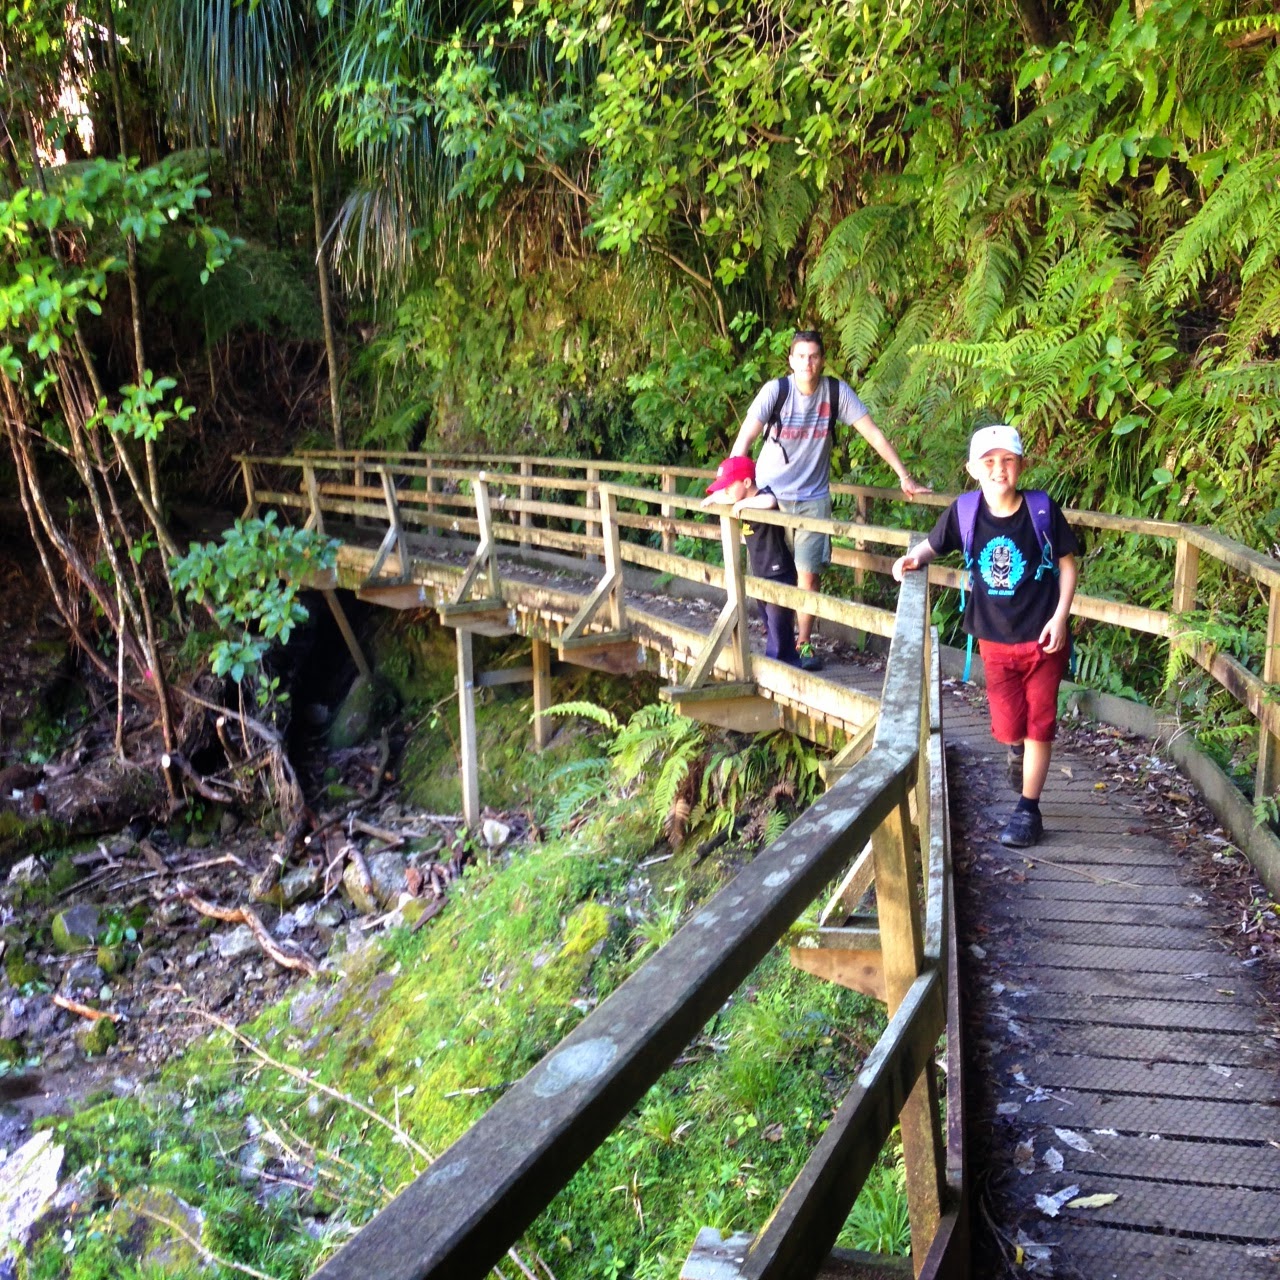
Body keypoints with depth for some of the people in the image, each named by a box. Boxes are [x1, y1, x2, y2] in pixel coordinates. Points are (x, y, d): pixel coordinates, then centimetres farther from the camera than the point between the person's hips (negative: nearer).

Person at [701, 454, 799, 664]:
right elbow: (722, 496, 30)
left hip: (778, 574, -10)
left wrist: (744, 503, -29)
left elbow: (769, 501, -42)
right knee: (771, 629, 18)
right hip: (760, 575, 10)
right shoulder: (745, 500, 9)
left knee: (779, 631, -6)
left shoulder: (764, 494, -16)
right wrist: (714, 498, 12)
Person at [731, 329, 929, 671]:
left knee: (808, 573, -3)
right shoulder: (776, 390, -13)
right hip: (770, 492, -1)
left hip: (813, 496, 1)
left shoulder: (836, 391, -8)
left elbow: (874, 434, -5)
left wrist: (905, 478, -6)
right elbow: (744, 439, -17)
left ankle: (804, 644, 11)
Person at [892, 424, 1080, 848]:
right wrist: (913, 558, -16)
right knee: (1008, 725, 8)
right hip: (995, 641, 2)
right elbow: (932, 545, 7)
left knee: (1039, 723, 4)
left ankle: (1028, 808, 17)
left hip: (1042, 638, -2)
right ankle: (1018, 749, 47)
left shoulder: (1043, 509, -13)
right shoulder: (964, 511, -8)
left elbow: (1067, 563, -3)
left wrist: (1060, 616, -10)